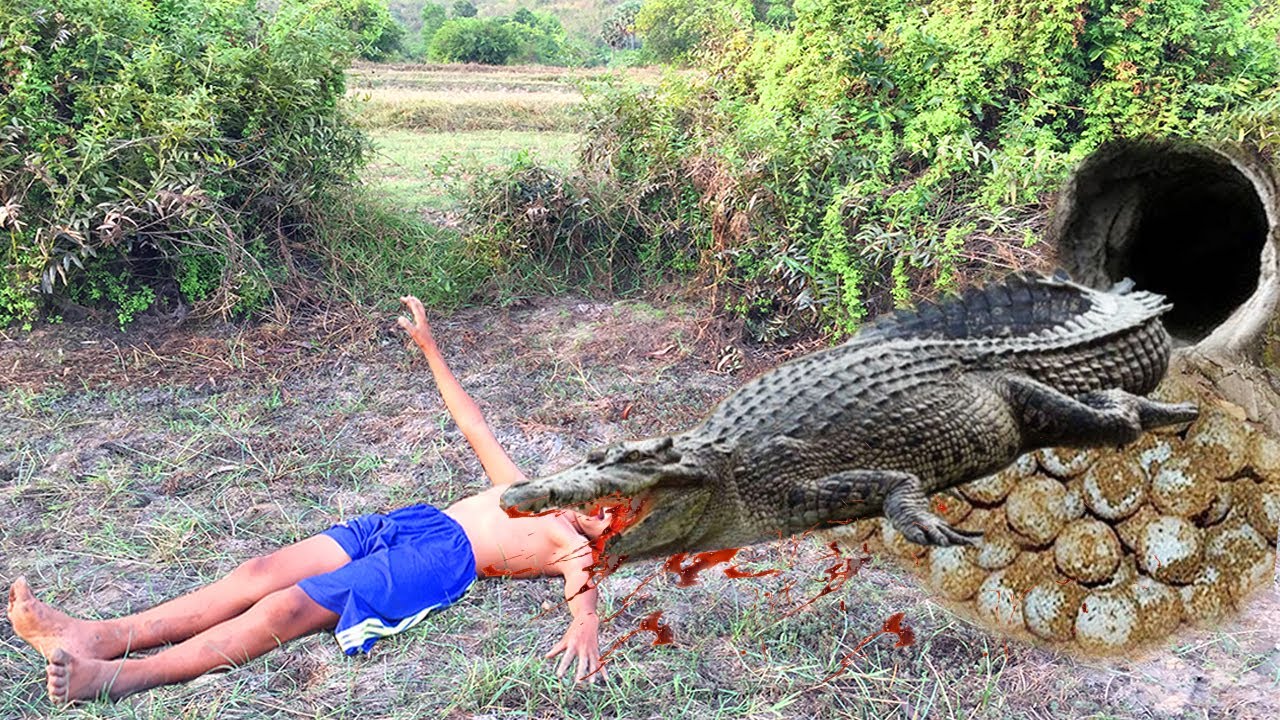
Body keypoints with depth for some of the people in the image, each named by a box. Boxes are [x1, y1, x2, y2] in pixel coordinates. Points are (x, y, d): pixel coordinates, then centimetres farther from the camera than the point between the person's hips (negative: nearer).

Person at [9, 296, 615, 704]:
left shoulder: (575, 548, 11)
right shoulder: (525, 489, 31)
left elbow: (585, 585, -14)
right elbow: (471, 423, 32)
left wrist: (584, 622, -40)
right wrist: (429, 347, 31)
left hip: (441, 556, -7)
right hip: (406, 522, 7)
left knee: (291, 606, -25)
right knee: (262, 573, -12)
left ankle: (116, 677, -31)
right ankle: (100, 637, -20)